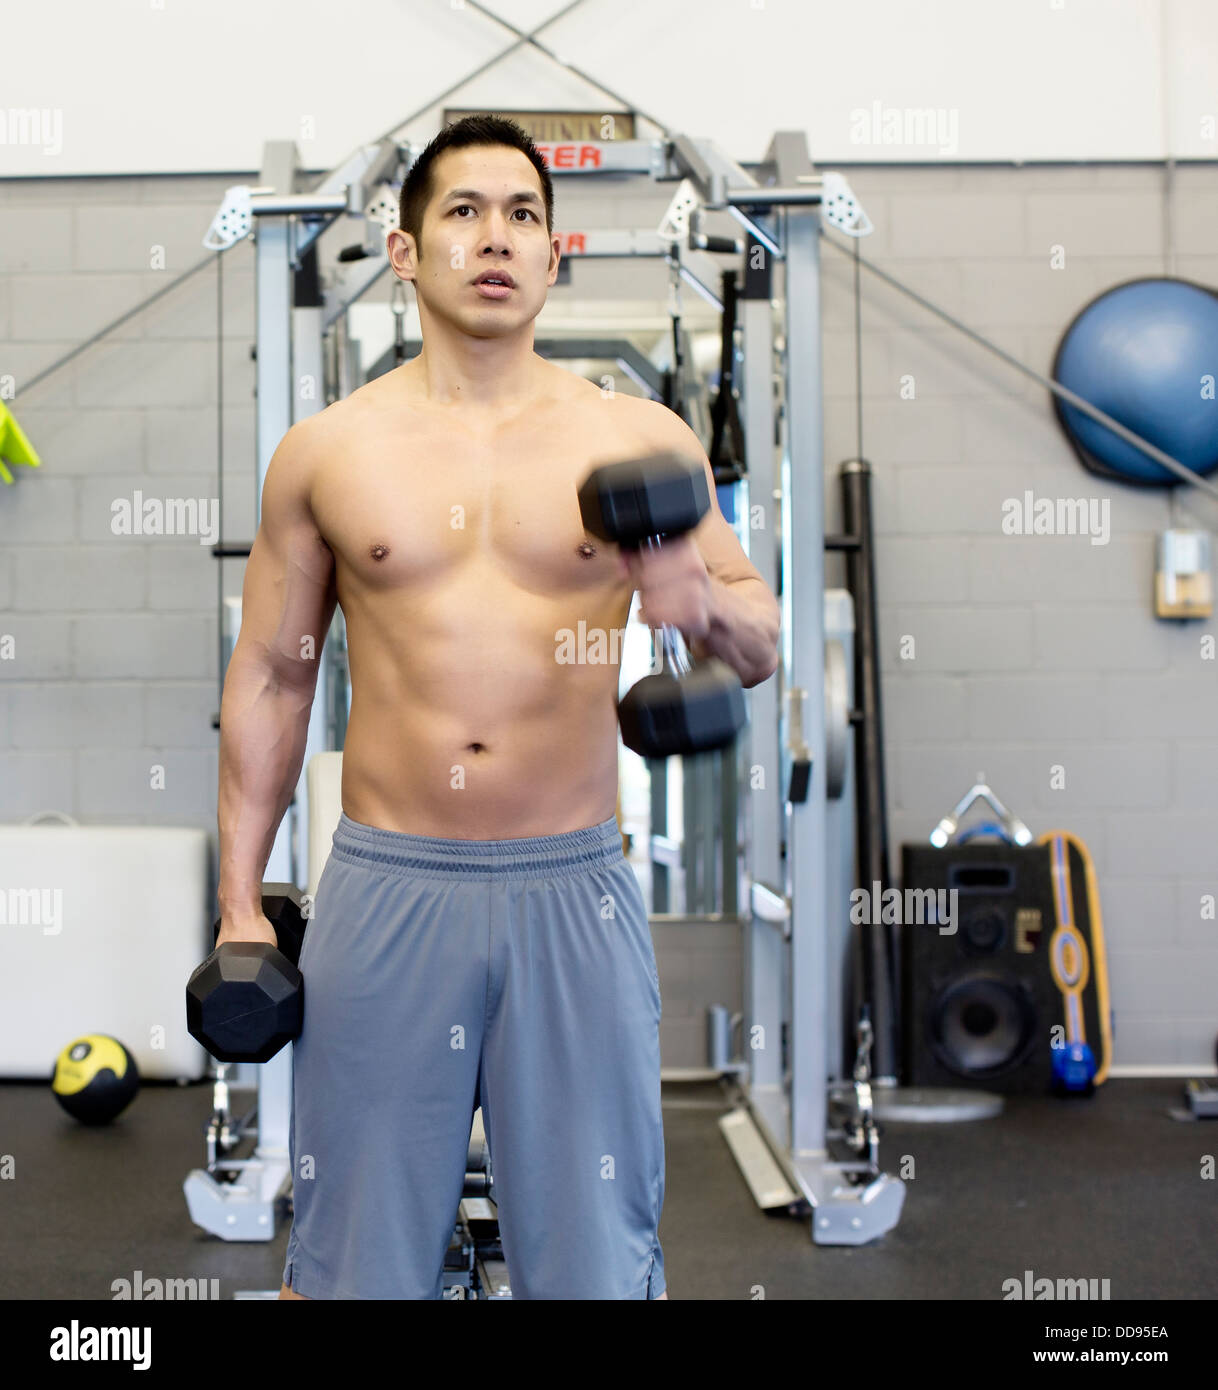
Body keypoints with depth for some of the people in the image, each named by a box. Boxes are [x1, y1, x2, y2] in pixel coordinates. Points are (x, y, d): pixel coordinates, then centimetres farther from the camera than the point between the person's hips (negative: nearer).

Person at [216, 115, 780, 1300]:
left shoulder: (639, 438, 3)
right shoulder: (325, 450, 4)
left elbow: (762, 646, 7)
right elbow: (269, 678, 9)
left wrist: (702, 603, -17)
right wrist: (239, 900, 7)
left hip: (574, 889, 0)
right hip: (385, 887, 0)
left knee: (599, 1257, 10)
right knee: (349, 1256, 11)